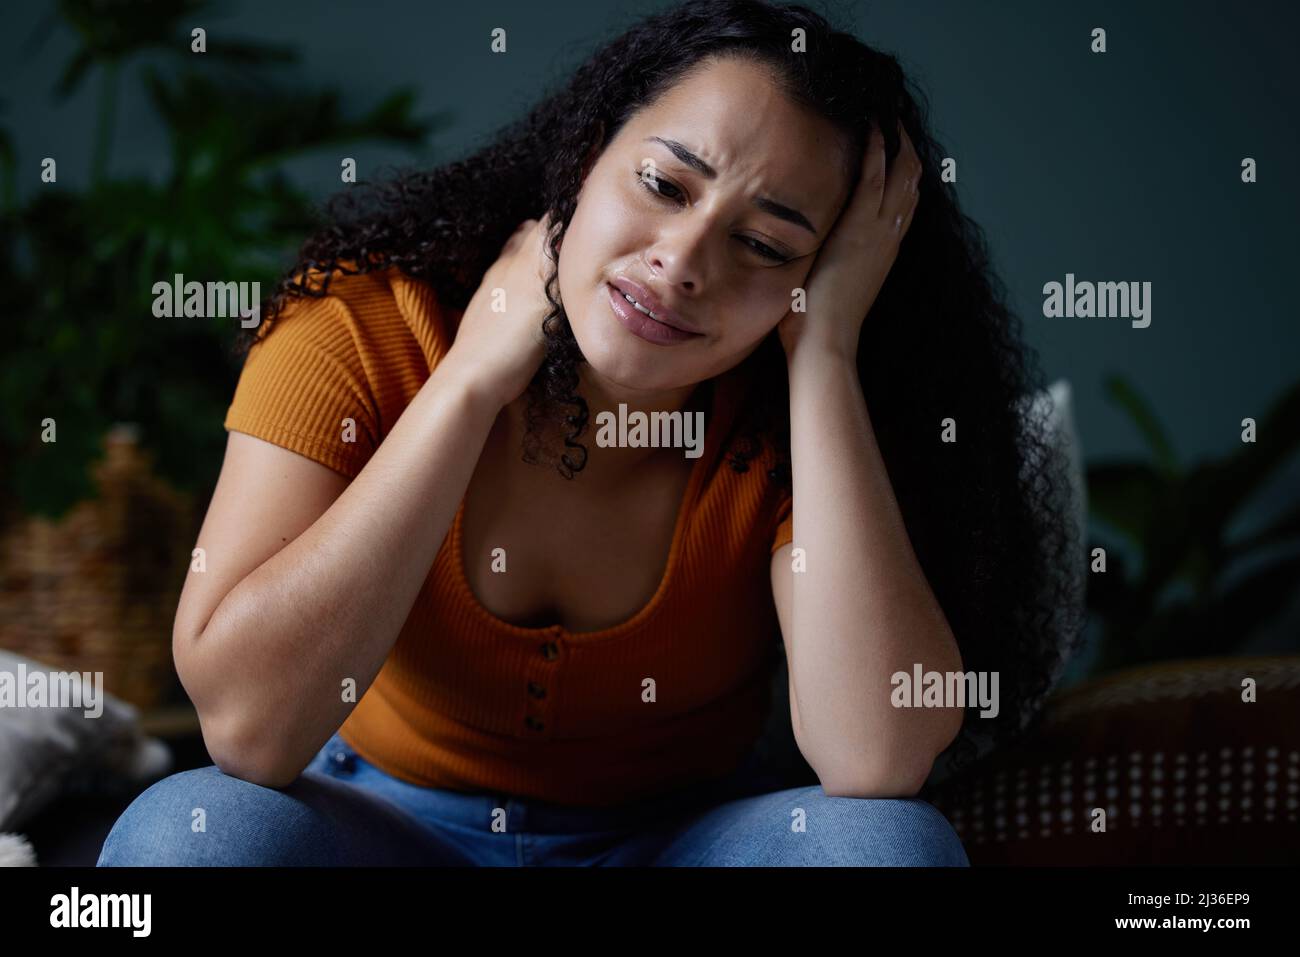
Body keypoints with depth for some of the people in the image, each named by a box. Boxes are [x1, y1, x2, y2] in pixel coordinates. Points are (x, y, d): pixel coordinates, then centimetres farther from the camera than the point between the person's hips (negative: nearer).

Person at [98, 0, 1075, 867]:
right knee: (193, 832, -31)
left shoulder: (808, 413, -13)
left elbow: (882, 761, -29)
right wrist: (476, 376, -27)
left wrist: (823, 351, -27)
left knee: (888, 845, -28)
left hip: (680, 836, 2)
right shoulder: (361, 325, -17)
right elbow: (246, 723, -28)